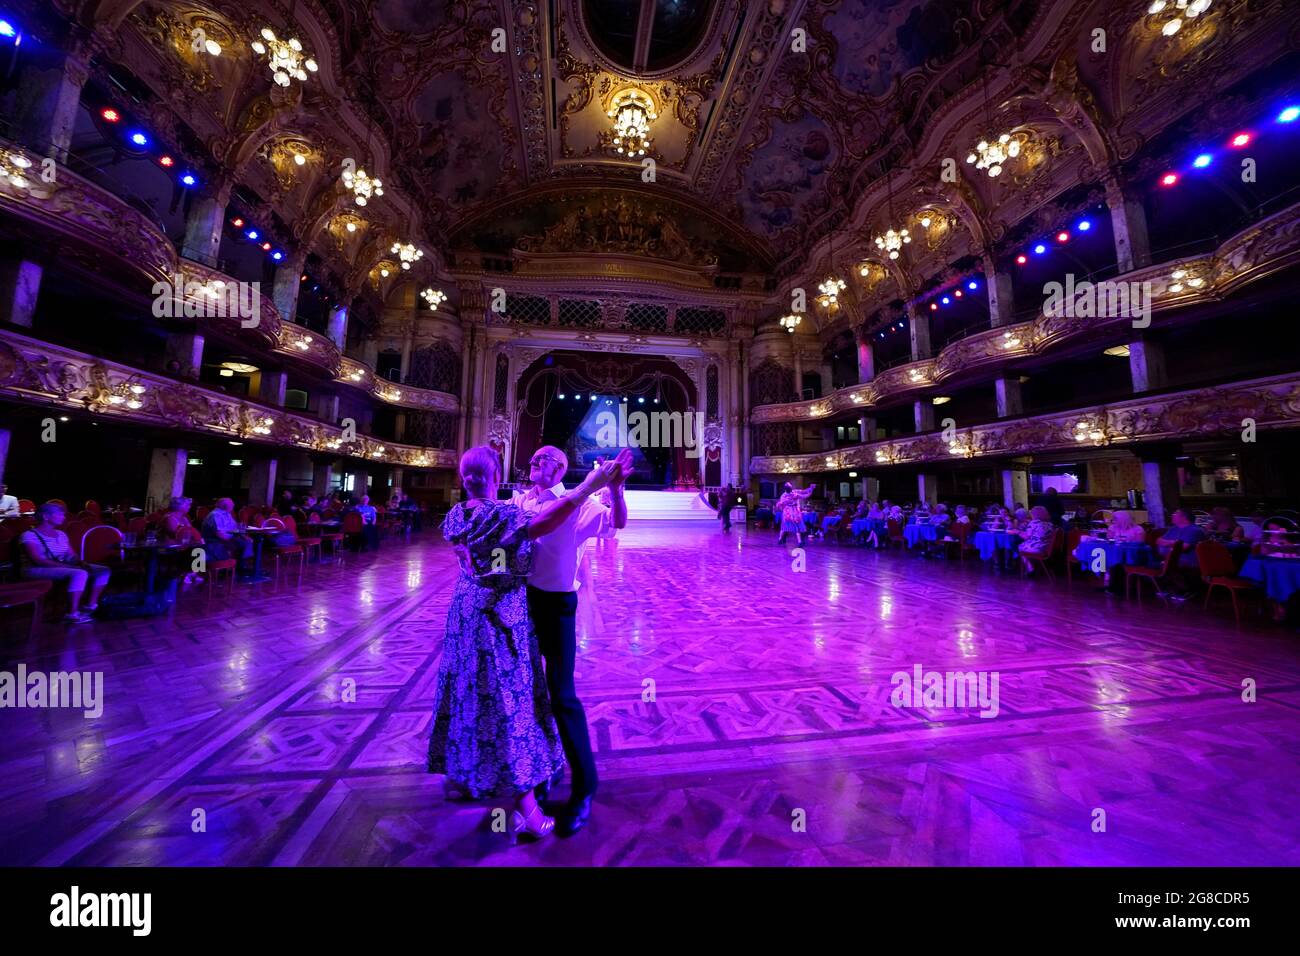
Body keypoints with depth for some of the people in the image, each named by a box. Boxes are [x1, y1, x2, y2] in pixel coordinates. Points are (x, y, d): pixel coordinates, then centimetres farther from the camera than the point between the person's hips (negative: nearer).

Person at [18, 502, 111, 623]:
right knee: (80, 574, -35)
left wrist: (82, 563, -11)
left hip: (62, 567, 7)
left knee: (104, 571, -8)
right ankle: (72, 614, -29)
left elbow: (71, 556, 11)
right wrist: (67, 566, -25)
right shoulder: (29, 535, -10)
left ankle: (91, 605, -5)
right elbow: (37, 561, -20)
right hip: (37, 571, -7)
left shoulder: (61, 534, 13)